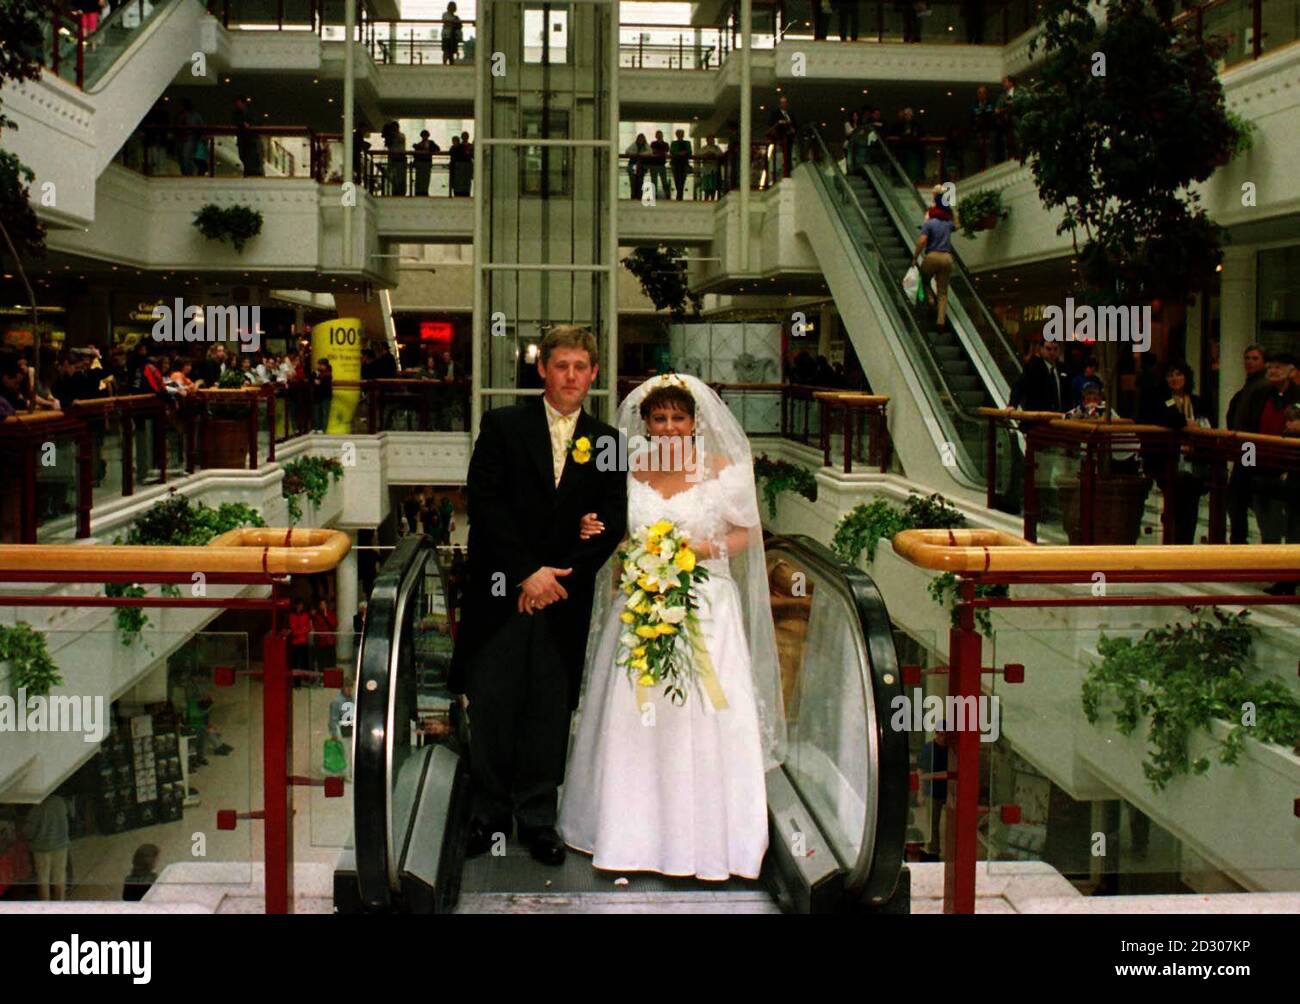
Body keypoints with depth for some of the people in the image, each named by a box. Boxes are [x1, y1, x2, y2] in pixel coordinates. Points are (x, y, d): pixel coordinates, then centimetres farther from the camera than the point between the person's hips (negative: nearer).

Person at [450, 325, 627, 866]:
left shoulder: (607, 441, 8)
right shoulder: (501, 426, 3)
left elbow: (611, 524, 4)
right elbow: (485, 505, -6)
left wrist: (558, 577, -7)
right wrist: (527, 572, -12)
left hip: (564, 598, 1)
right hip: (500, 593, -1)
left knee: (549, 711, 5)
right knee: (491, 708, 3)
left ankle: (538, 818, 16)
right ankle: (489, 814, 16)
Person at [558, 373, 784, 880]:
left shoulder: (722, 469, -1)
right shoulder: (627, 472, 5)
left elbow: (748, 532, 5)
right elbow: (614, 534, 17)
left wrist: (705, 548, -12)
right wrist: (593, 531, -5)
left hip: (706, 606, -2)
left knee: (704, 719, -3)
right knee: (633, 717, 1)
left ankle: (704, 832, 11)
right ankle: (636, 825, 14)